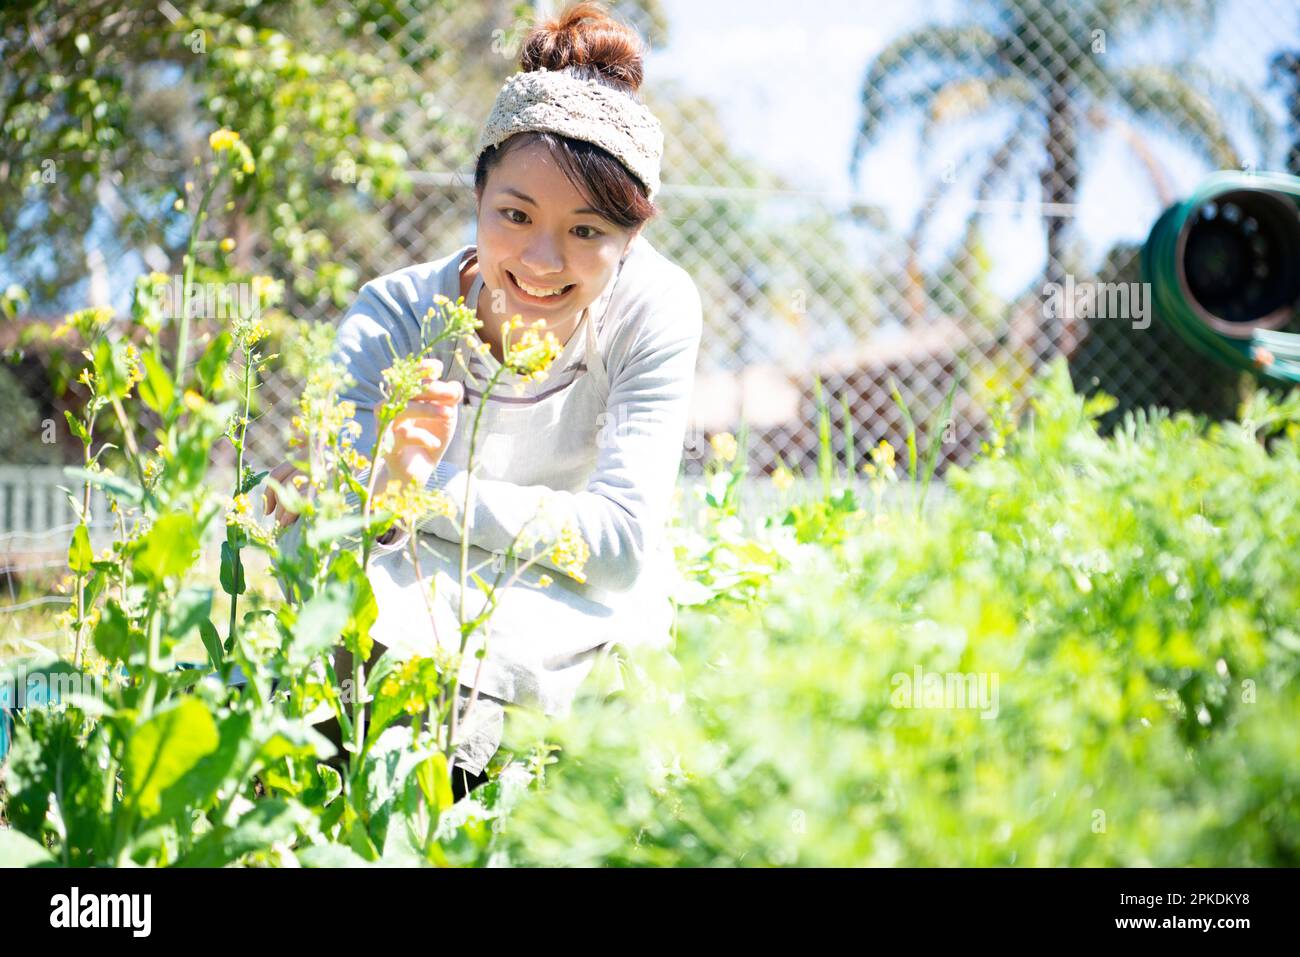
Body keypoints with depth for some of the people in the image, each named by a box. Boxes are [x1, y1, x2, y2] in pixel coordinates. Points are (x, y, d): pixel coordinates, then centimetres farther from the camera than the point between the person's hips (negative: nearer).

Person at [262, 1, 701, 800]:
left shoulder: (654, 308, -16)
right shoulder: (394, 317, -16)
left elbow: (621, 541, -20)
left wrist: (433, 490, -25)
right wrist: (387, 481, -43)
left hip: (579, 626, -1)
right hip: (419, 604, 2)